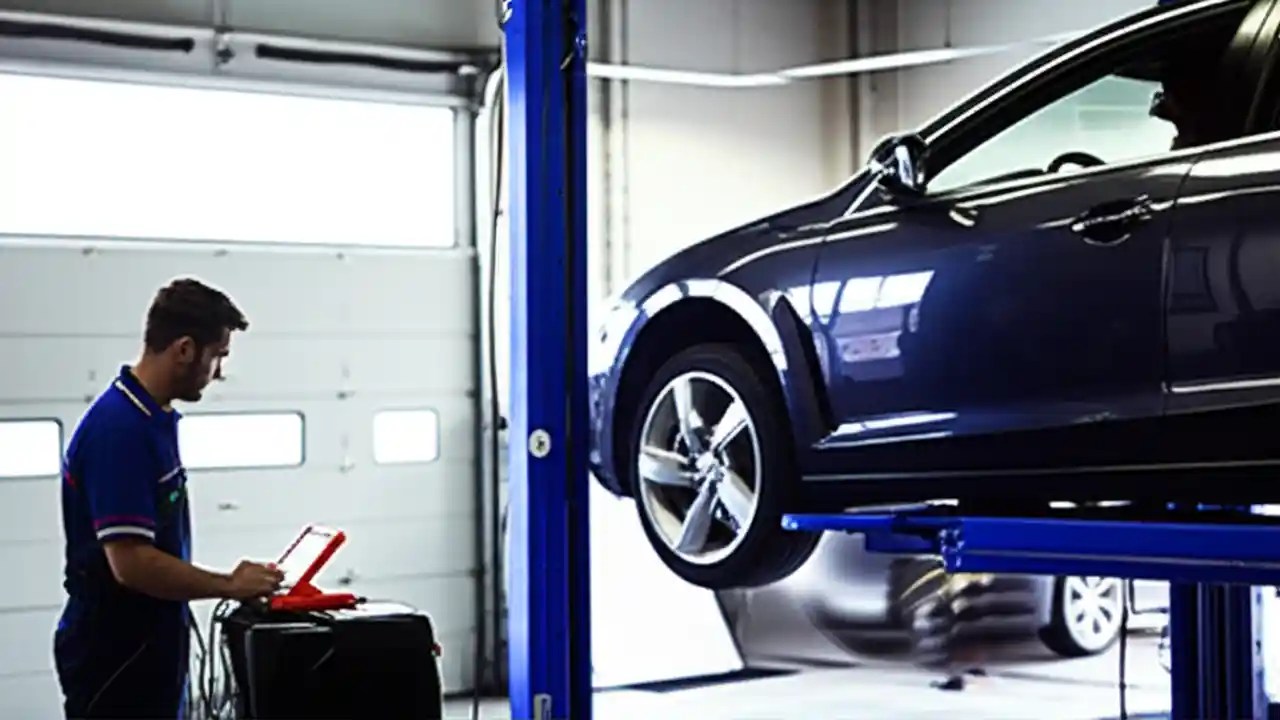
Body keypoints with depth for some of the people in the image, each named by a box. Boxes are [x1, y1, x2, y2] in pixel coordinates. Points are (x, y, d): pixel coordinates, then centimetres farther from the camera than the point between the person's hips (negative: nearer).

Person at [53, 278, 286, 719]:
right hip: (115, 656, -10)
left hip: (148, 648, 10)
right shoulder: (118, 428, -21)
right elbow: (131, 562, -26)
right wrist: (230, 585, -15)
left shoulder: (155, 419, 10)